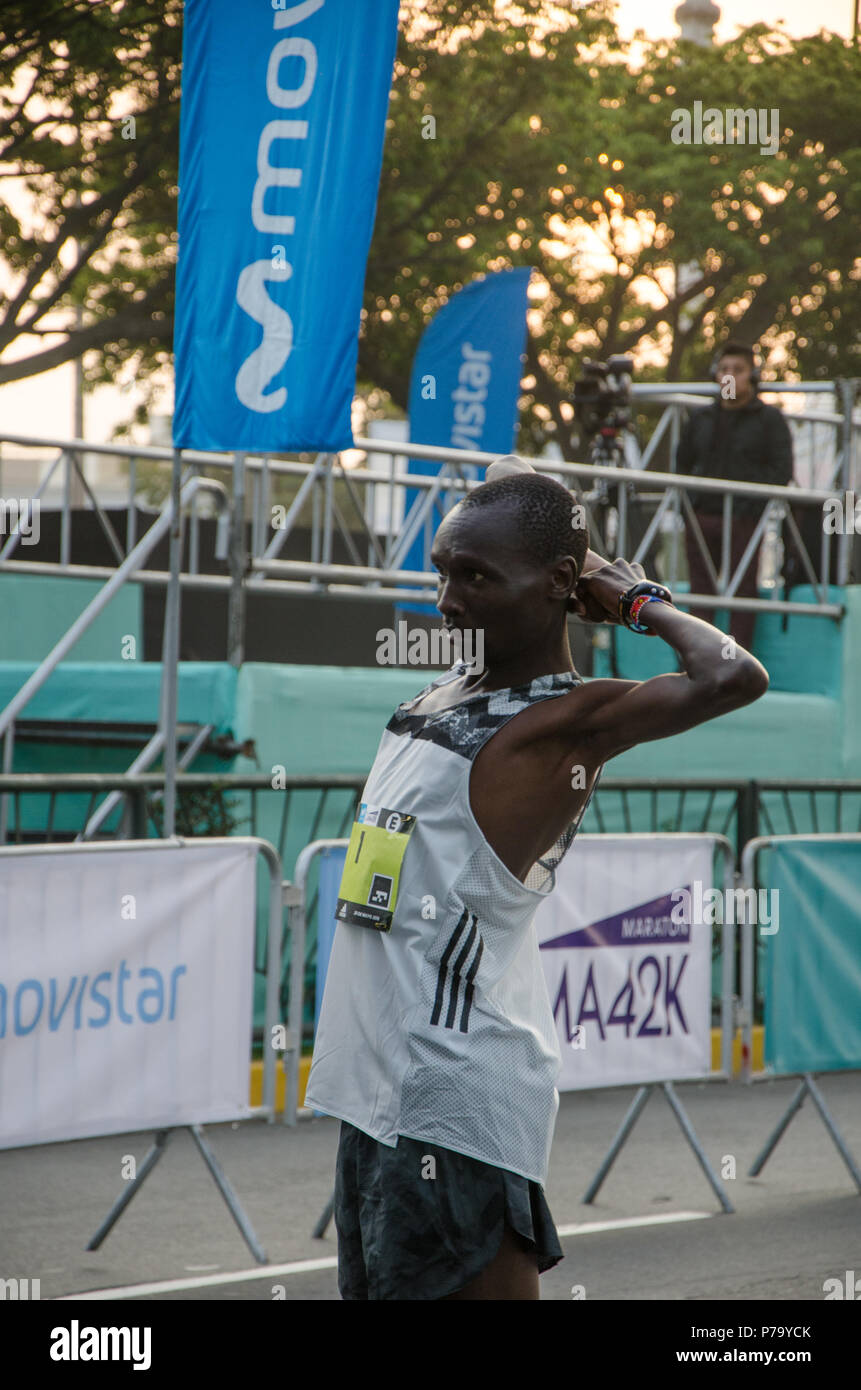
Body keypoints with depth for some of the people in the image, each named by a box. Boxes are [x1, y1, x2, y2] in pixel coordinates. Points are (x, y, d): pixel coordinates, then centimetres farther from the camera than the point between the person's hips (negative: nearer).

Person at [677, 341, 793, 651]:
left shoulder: (769, 419, 4)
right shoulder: (701, 419, 17)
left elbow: (782, 470, -3)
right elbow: (682, 463, 25)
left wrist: (751, 503, -14)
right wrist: (688, 499, 8)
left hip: (743, 521, -4)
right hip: (702, 519, 4)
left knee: (742, 593, -5)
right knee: (701, 593, 5)